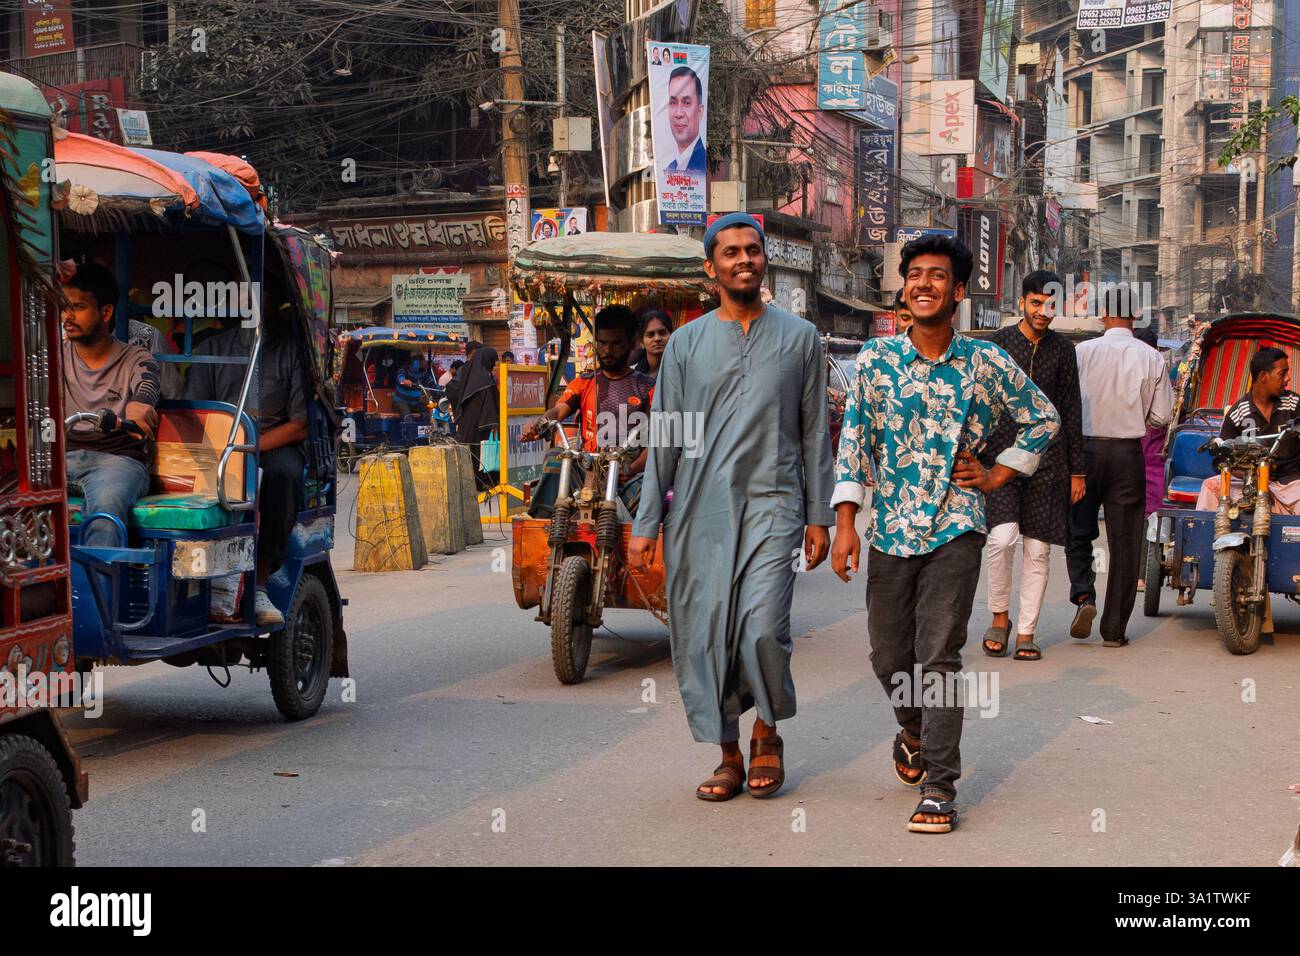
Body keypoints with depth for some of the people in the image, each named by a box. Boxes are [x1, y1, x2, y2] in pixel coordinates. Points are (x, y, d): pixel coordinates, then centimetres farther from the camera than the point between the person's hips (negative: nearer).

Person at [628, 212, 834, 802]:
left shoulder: (799, 338, 8)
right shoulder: (687, 343, 9)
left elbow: (814, 433, 9)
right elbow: (665, 438, 10)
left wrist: (819, 516, 5)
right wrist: (645, 522, 4)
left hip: (772, 503, -2)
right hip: (700, 509, 2)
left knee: (763, 626, -17)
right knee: (705, 636, 1)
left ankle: (768, 733, 9)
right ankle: (729, 758, 15)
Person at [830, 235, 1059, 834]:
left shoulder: (985, 362, -1)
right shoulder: (875, 358, 2)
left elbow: (1043, 419, 13)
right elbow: (852, 442, 2)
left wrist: (997, 476, 4)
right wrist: (845, 524, -5)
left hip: (955, 530, -2)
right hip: (890, 531, 2)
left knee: (938, 659, -10)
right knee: (889, 657, 11)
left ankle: (939, 790, -5)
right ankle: (913, 730, 43)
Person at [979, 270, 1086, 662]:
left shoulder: (1062, 349, 9)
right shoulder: (997, 343, 2)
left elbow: (1071, 411, 13)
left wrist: (1077, 470, 10)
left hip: (1047, 459, 2)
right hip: (1002, 454, -2)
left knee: (1038, 549, 2)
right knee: (1002, 537, -19)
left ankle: (1026, 632, 11)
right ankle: (1000, 615, 2)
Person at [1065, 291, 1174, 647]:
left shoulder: (1082, 352, -5)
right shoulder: (1151, 358, -1)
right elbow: (1162, 415, 2)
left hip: (1086, 448, -1)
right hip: (1129, 454, 1)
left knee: (1078, 531, 14)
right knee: (1125, 541, 6)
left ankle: (1083, 595, -10)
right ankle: (1114, 629, 7)